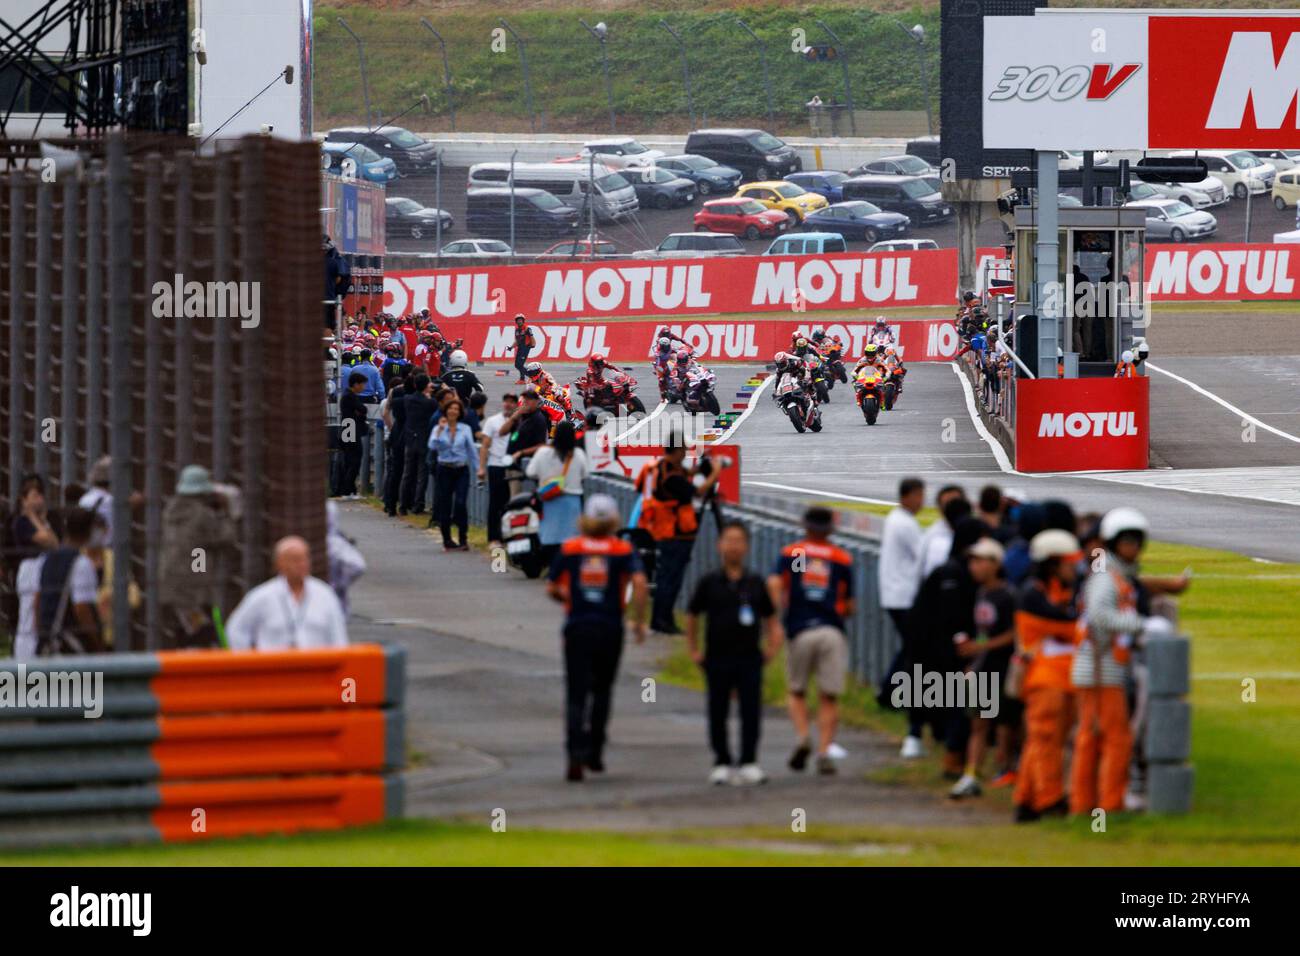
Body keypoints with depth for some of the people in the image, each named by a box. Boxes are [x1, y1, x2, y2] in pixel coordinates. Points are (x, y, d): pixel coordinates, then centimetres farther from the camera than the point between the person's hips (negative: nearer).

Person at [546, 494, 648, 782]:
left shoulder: (569, 549, 2)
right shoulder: (623, 551, -1)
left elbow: (551, 588, 5)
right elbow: (639, 582, -15)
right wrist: (639, 621, -7)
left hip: (577, 628, 0)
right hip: (610, 628, 0)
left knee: (576, 694, -2)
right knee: (602, 690, 19)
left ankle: (576, 755, -18)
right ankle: (594, 753, 22)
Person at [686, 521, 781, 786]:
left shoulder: (756, 583, 5)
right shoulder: (710, 582, 2)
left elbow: (770, 618, 14)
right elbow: (692, 616, 10)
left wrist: (773, 645, 2)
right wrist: (693, 650, 6)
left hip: (750, 657, 0)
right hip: (717, 659, 0)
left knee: (751, 712, -6)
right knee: (718, 714, 5)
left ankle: (749, 763, -4)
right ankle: (722, 762, 16)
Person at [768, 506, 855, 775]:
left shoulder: (791, 552, 8)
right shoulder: (842, 558, 10)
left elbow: (774, 584, -9)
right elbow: (849, 606, 11)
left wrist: (782, 613, -1)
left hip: (800, 631, 0)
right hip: (832, 630, 0)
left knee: (797, 692, 14)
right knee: (828, 697, 4)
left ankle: (802, 736, -9)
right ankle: (824, 751, -4)